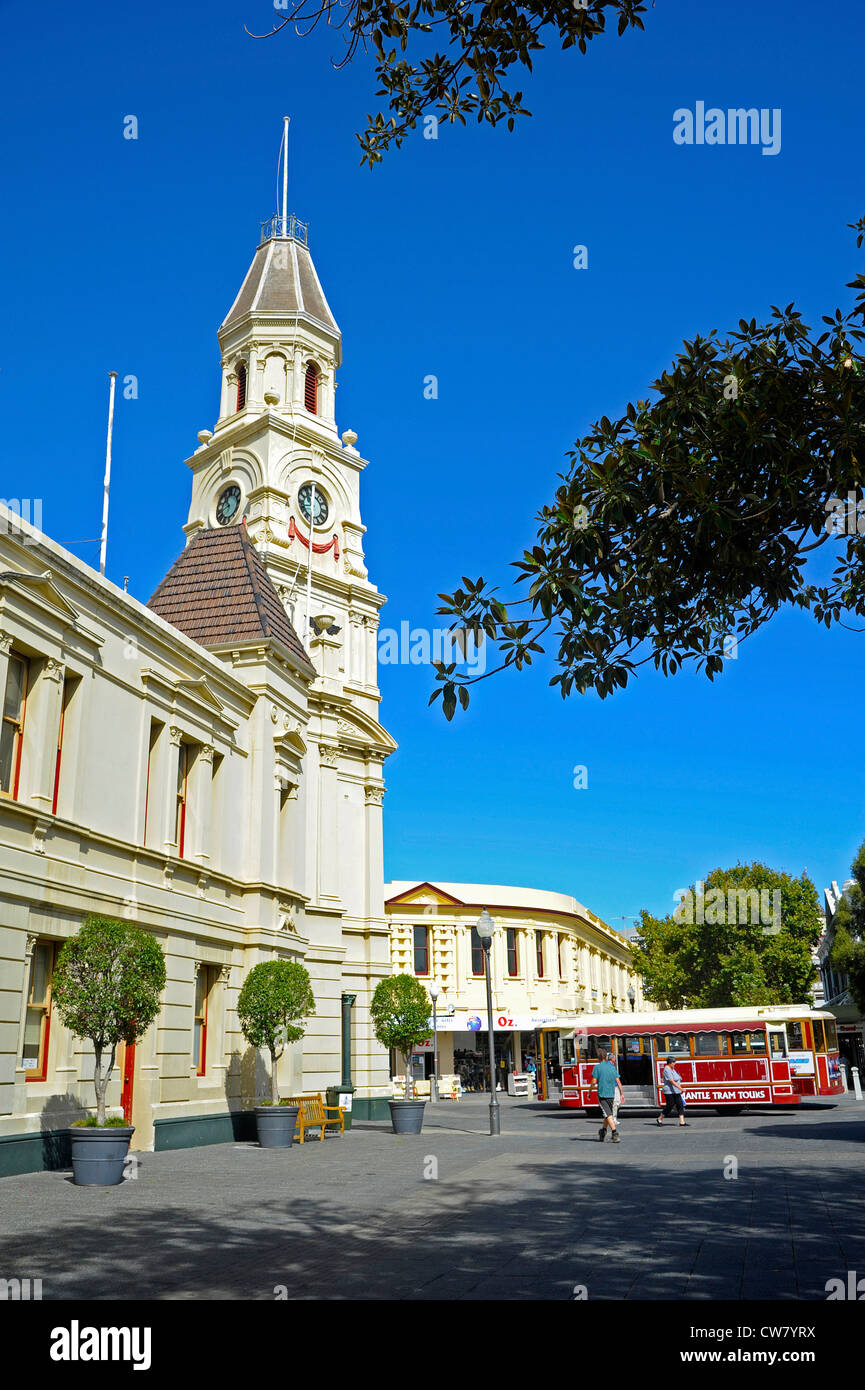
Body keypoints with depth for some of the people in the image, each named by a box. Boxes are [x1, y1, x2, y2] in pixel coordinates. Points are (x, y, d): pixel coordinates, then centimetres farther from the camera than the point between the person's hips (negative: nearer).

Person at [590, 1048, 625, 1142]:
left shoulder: (597, 1067, -4)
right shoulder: (613, 1067, 8)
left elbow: (594, 1082, -9)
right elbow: (618, 1081, 4)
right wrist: (622, 1094, 7)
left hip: (602, 1094, -5)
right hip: (611, 1094, 5)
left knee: (608, 1115, -7)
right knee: (608, 1114, 19)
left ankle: (614, 1132, -23)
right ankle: (603, 1132, 33)